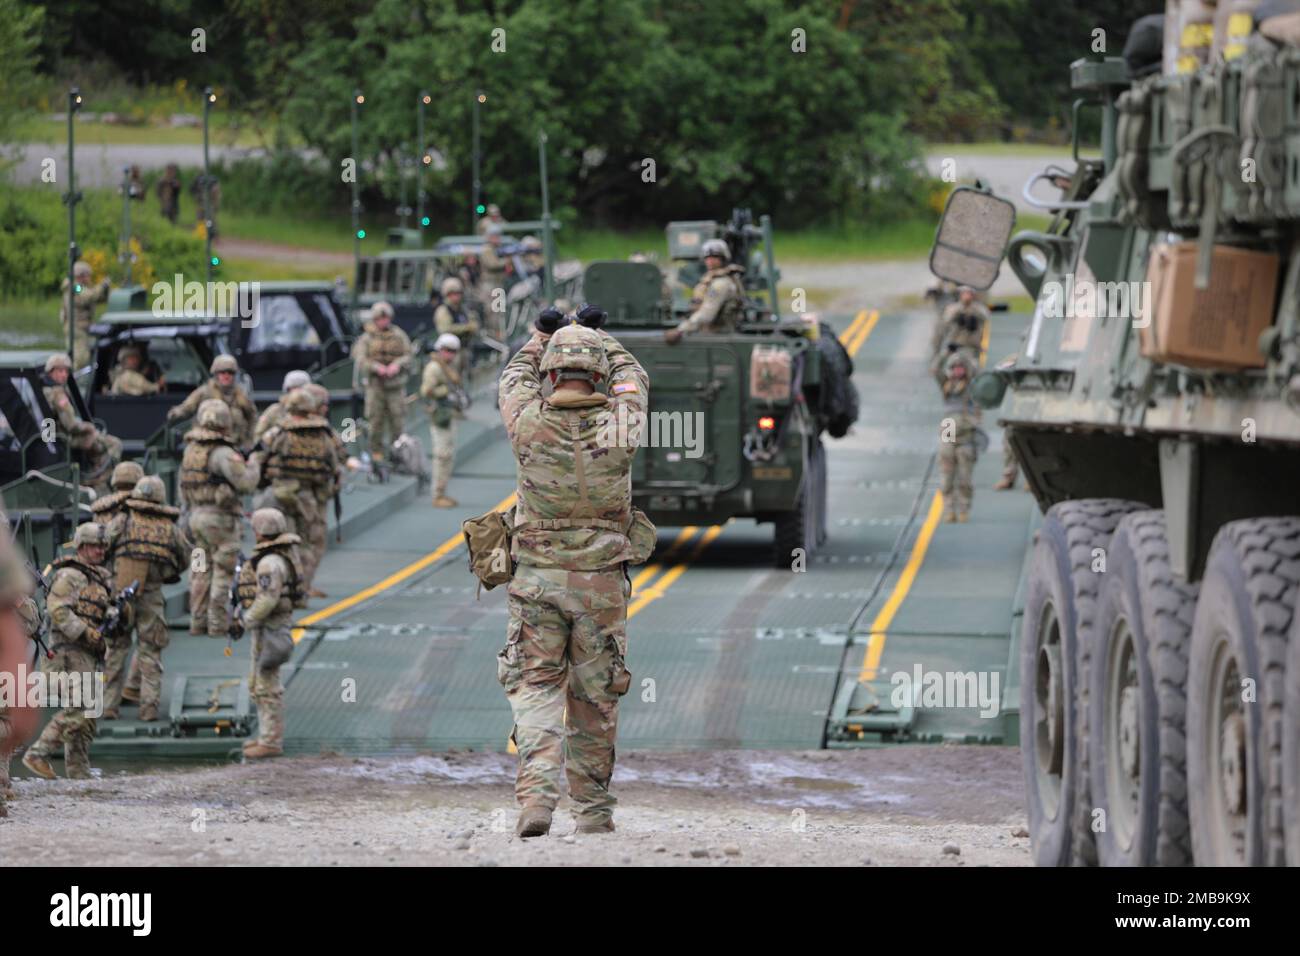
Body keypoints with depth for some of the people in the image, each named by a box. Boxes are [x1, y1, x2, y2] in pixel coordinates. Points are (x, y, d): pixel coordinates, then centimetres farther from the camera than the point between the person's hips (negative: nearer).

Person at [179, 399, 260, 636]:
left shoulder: (191, 449, 7)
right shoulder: (222, 452, -18)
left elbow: (184, 486, 14)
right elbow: (245, 482, -22)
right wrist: (252, 466, -2)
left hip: (197, 516, 7)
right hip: (221, 518, -7)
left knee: (201, 572, 13)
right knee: (222, 573, 0)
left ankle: (198, 621, 16)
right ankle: (218, 623, 1)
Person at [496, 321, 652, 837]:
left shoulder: (529, 424, -9)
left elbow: (514, 379, 15)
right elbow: (633, 381, 16)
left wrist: (541, 337, 33)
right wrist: (606, 341, 33)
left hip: (537, 580, -1)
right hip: (602, 582, 1)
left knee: (535, 686, 2)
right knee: (594, 698, 11)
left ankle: (536, 791, -20)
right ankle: (593, 808, 18)